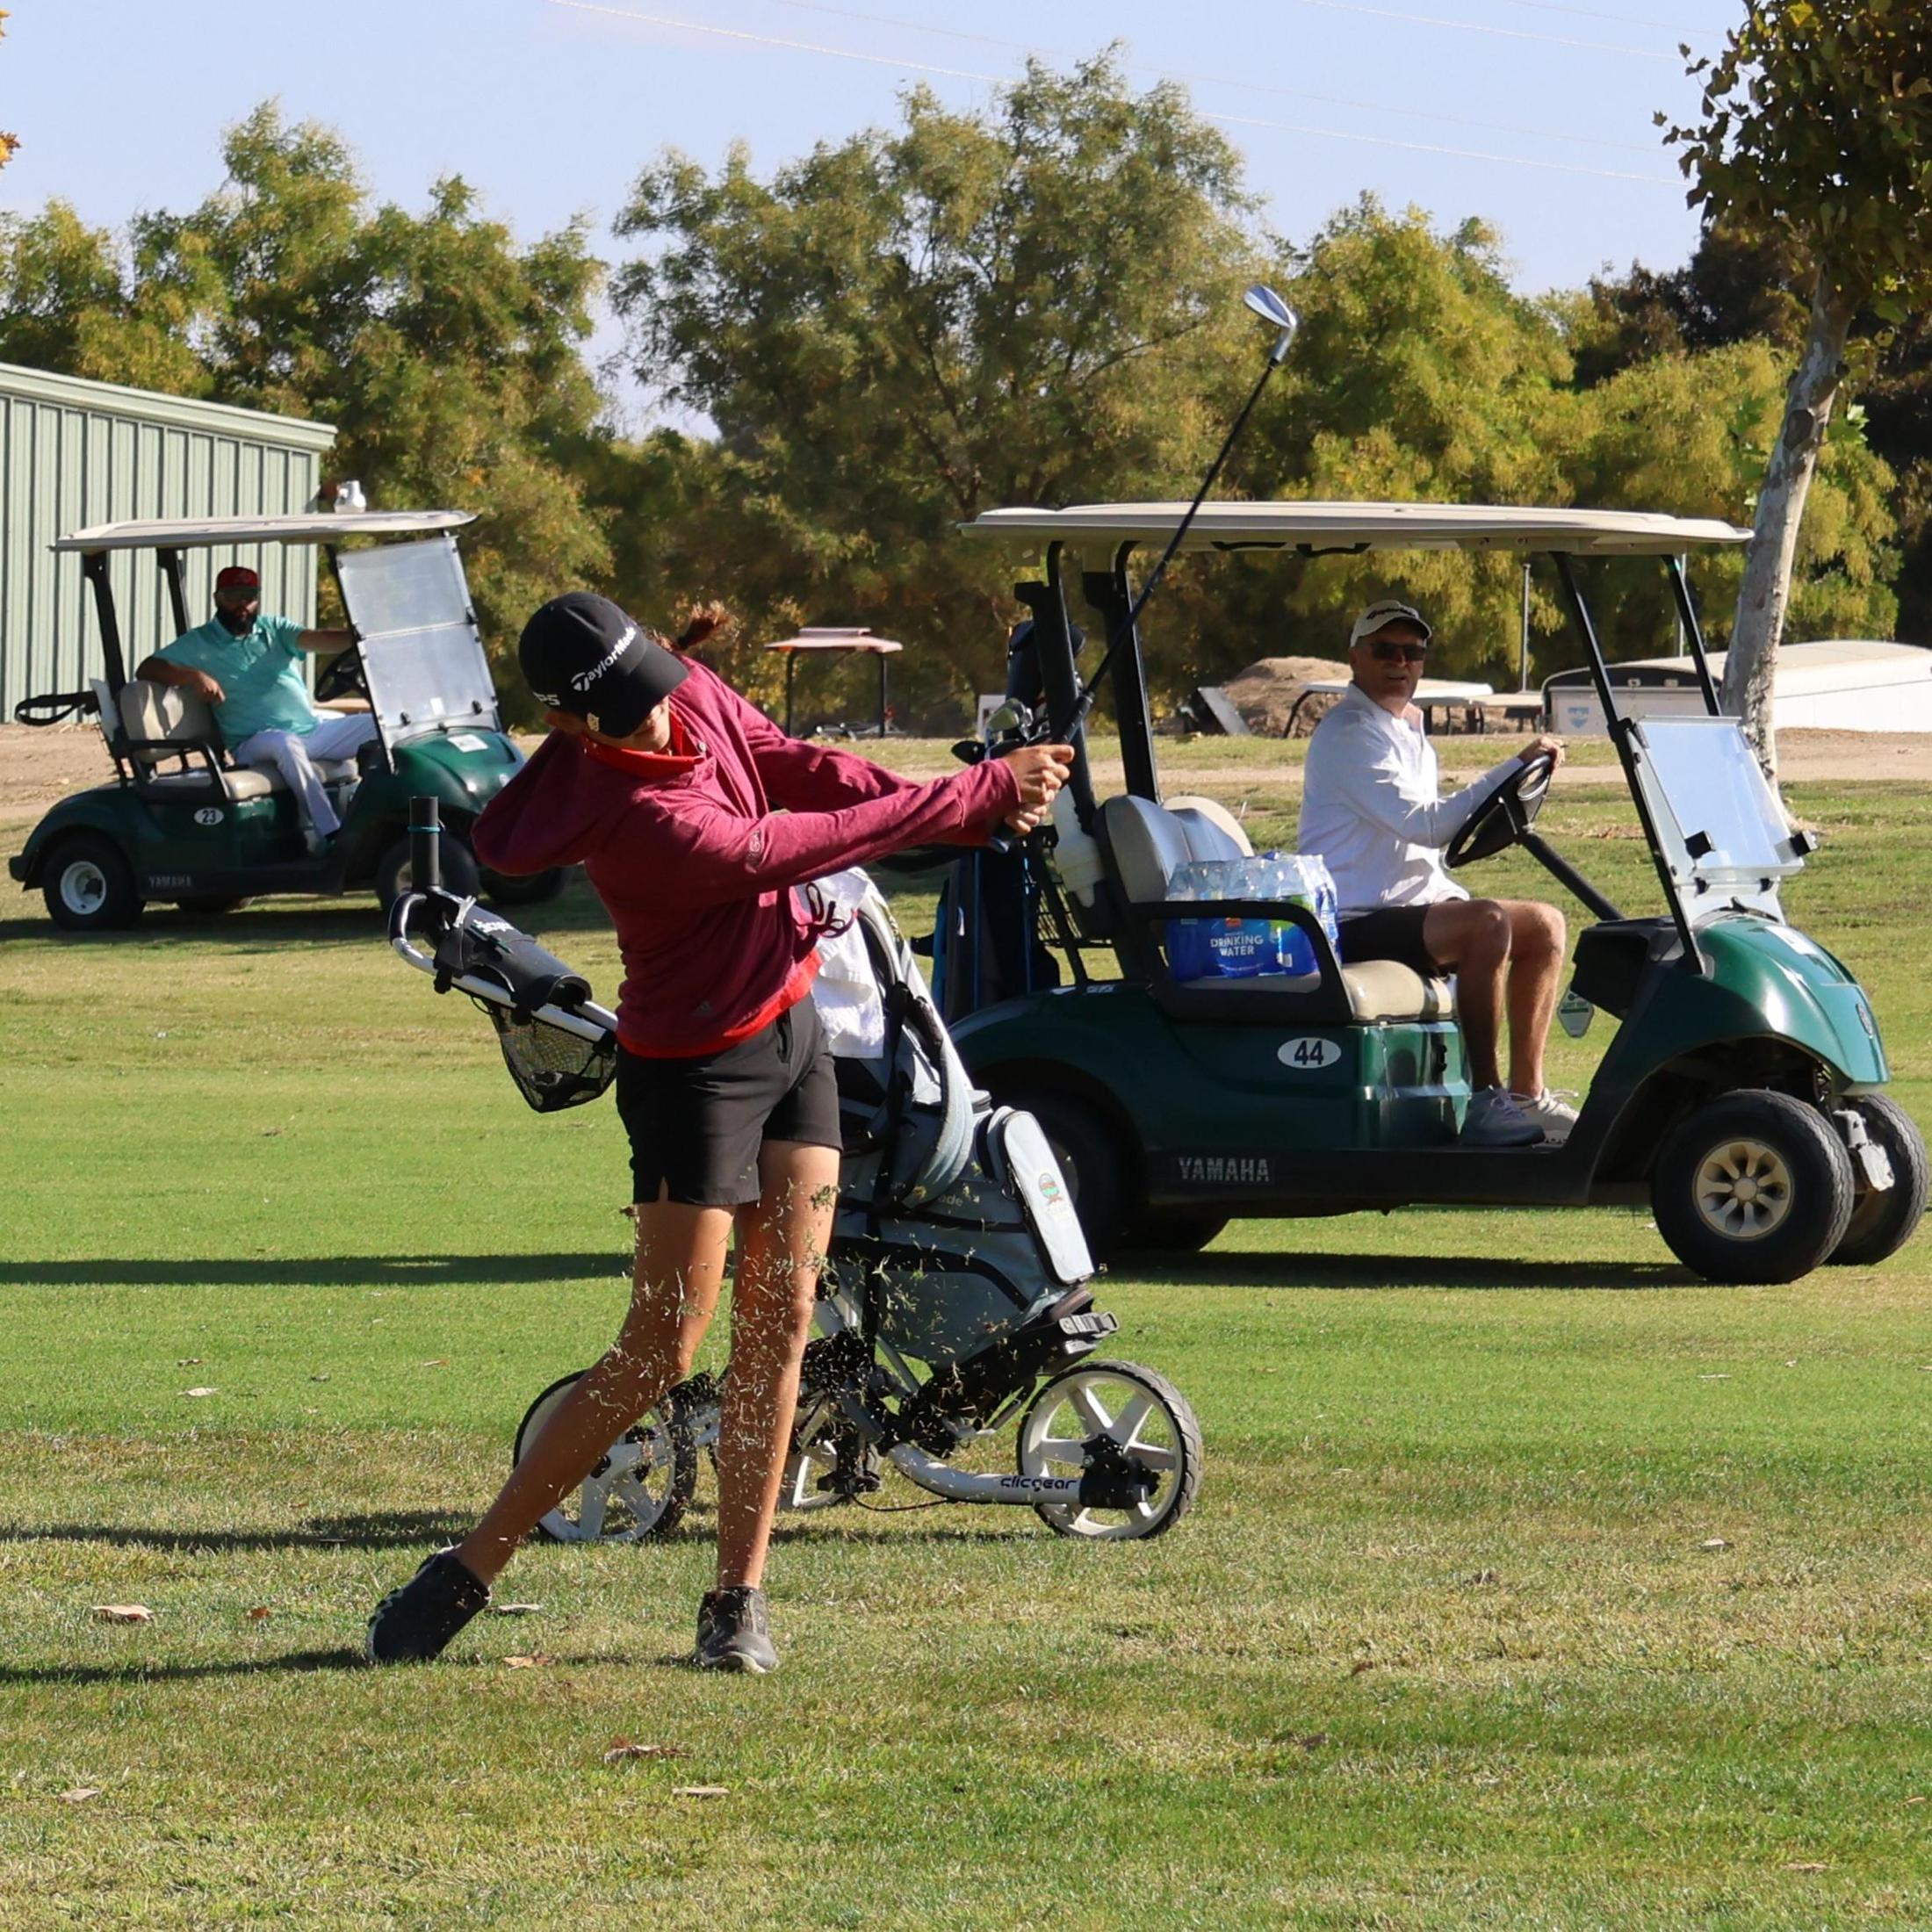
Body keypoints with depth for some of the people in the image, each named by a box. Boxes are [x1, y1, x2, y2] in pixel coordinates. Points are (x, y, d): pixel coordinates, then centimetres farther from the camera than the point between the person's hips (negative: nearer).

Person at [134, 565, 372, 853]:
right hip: (256, 744, -5)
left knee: (376, 726, -9)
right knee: (286, 743, -39)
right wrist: (193, 676, -22)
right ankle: (330, 834, -42)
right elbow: (146, 670, -4)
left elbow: (315, 640, -3)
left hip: (314, 727, 5)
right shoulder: (199, 643, 5)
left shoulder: (273, 629, 15)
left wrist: (356, 637, -25)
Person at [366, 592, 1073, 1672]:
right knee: (661, 1352, -7)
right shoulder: (634, 817, -31)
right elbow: (790, 848, -30)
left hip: (792, 1034, 8)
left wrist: (954, 807, -11)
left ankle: (741, 1596, 5)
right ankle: (467, 1574, 3)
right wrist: (978, 797, -26)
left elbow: (790, 767, 5)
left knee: (781, 1319, 2)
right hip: (694, 1067, -8)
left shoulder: (694, 696, -6)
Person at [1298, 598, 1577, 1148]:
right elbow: (1424, 824, -22)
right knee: (1487, 924, -30)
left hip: (1413, 906, 10)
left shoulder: (1409, 732, 19)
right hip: (1356, 926, -10)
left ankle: (1526, 1091, 7)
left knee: (1543, 926, 8)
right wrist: (1517, 768, -20)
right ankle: (1484, 1101, -28)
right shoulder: (1348, 734, -14)